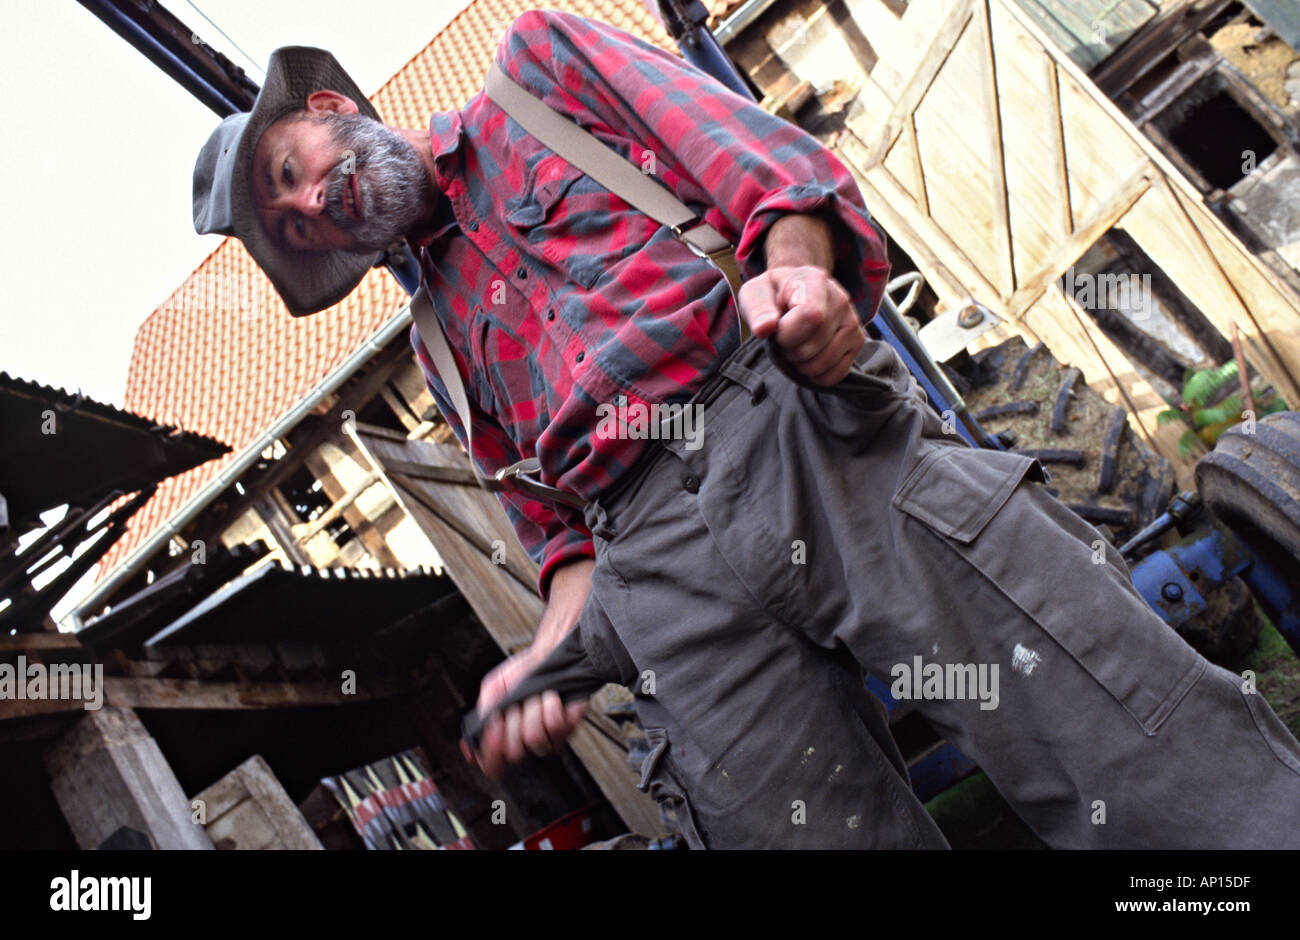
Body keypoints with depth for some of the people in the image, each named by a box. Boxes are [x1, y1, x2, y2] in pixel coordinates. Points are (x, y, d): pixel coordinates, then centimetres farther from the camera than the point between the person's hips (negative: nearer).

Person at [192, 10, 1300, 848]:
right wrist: (555, 644, 4)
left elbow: (746, 145, 8)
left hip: (795, 427, -3)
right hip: (659, 575, 4)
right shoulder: (440, 343, 30)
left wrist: (795, 265, -14)